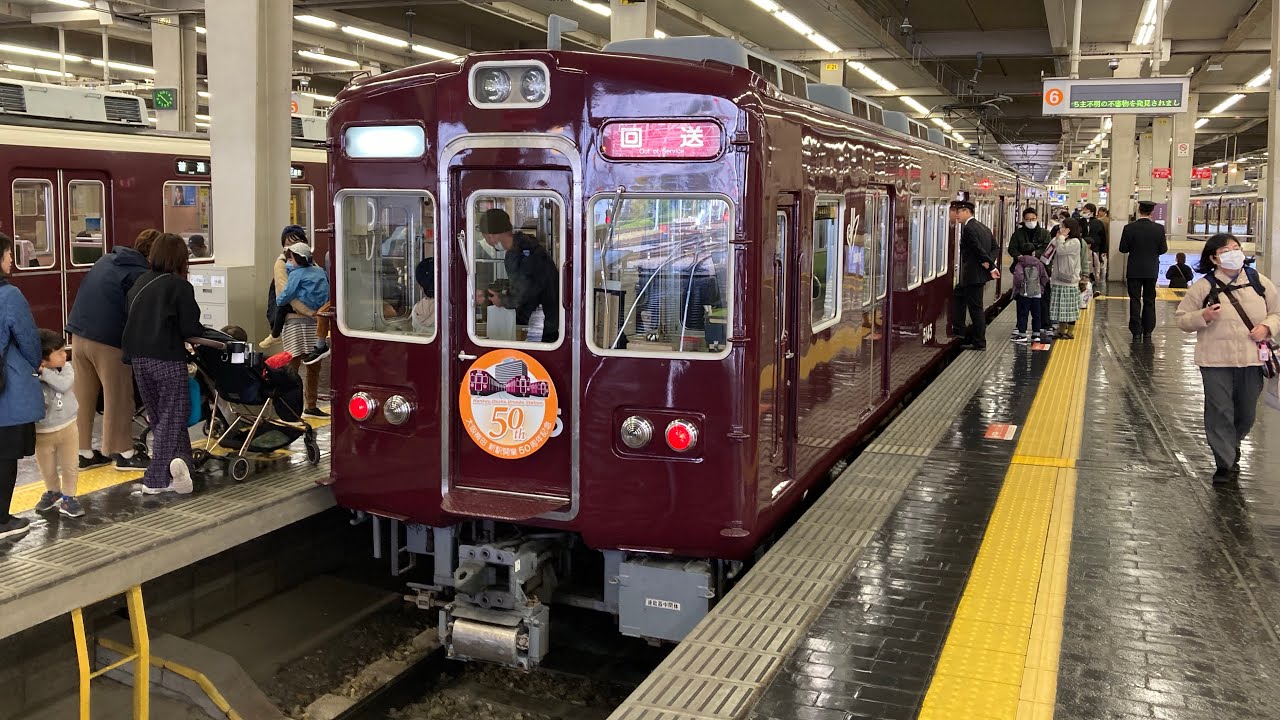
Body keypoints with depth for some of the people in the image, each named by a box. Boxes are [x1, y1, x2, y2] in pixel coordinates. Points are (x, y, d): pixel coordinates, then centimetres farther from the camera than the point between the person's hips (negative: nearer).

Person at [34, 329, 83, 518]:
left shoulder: (66, 368, -9)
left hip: (67, 427, 1)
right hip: (42, 432, -1)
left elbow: (64, 385, -27)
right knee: (47, 469, 16)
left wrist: (44, 372, -27)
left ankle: (68, 498, 22)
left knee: (70, 466, 7)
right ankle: (53, 492, 41)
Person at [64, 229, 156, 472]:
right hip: (109, 341, -7)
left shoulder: (106, 260, 14)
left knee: (83, 397, 14)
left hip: (79, 334, 7)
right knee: (118, 398, 5)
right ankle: (123, 453, 12)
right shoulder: (139, 274, -9)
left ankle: (84, 452, 21)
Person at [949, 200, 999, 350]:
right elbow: (995, 247, 13)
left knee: (975, 307, -3)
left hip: (973, 274, -10)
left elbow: (979, 249, -20)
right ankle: (959, 329, 26)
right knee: (958, 297, 22)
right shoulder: (984, 228, 14)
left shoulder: (968, 228, -16)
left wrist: (991, 266, -14)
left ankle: (979, 342, 3)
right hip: (978, 274, 10)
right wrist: (990, 263, -1)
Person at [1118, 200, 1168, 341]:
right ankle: (1147, 331, 16)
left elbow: (1123, 249, -8)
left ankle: (1136, 332, 2)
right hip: (1152, 271, 2)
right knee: (1149, 301, 13)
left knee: (1135, 301, 5)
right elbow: (1163, 249, -4)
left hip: (1134, 270, -1)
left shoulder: (1129, 228, -12)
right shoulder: (1159, 229, -8)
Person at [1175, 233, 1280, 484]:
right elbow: (1182, 319, 2)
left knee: (1246, 413, 14)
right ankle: (1224, 463, 11)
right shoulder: (1204, 287, -3)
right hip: (1216, 361, -3)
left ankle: (1232, 444, 44)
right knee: (1220, 412, -1)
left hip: (1252, 360, 3)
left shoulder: (1259, 282, 4)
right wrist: (1203, 317, -18)